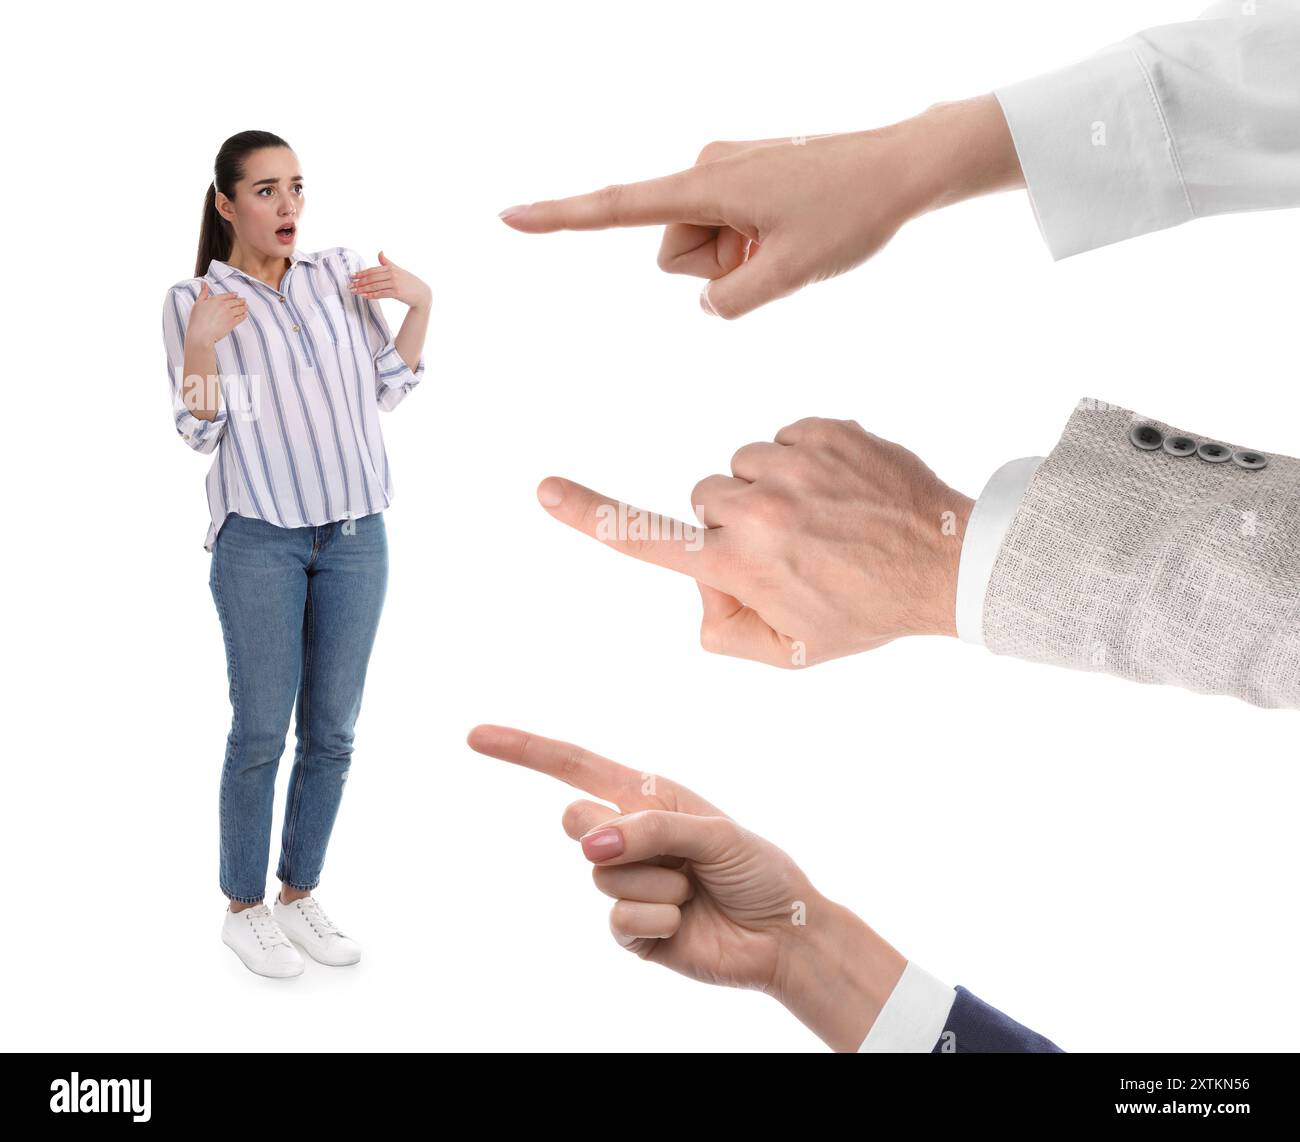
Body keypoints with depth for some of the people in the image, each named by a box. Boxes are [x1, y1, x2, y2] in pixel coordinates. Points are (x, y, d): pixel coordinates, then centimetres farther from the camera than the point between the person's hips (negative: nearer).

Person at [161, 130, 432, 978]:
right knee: (261, 731, 0)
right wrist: (201, 344, -18)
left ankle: (299, 896, 24)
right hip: (261, 538, -3)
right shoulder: (193, 300, 0)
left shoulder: (343, 272, 7)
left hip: (357, 535, 3)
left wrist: (420, 303, 0)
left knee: (332, 731, 8)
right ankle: (244, 909, 19)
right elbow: (199, 433, -3)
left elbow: (388, 392, 11)